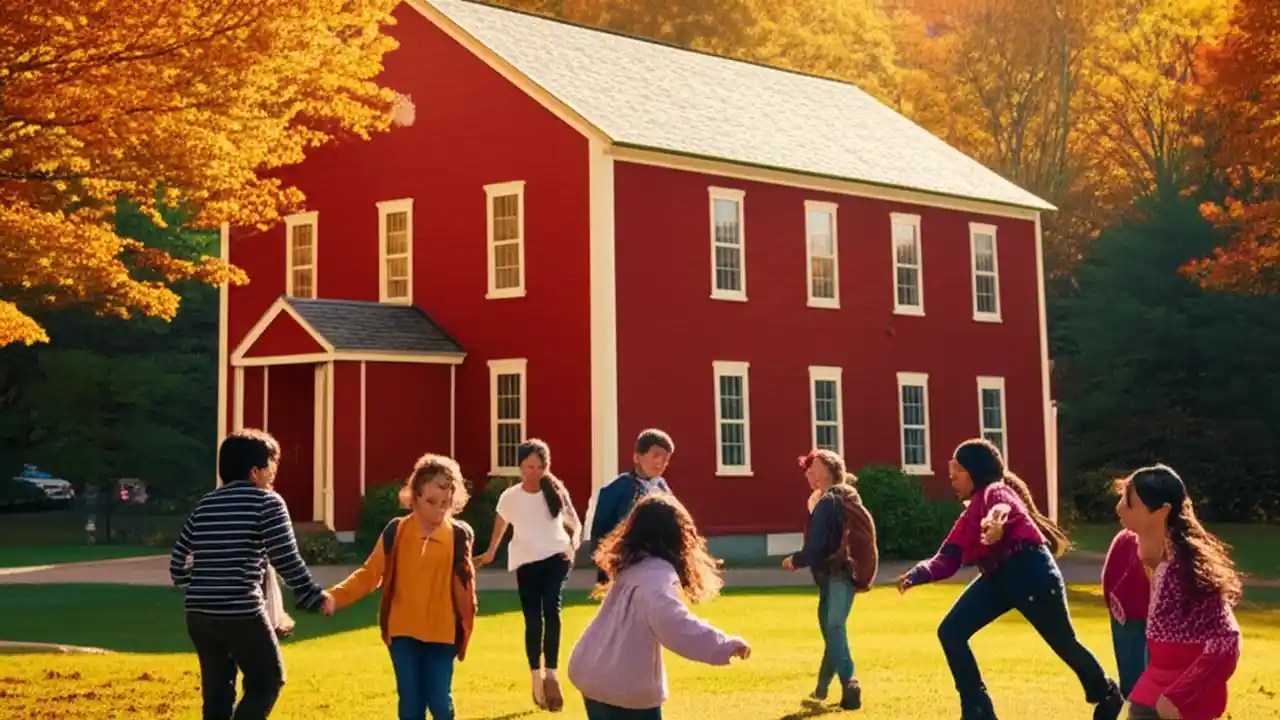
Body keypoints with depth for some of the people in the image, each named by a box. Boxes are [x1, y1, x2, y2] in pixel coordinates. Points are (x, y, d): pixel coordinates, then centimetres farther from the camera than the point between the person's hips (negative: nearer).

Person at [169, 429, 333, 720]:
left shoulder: (205, 504, 14)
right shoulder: (267, 502, -5)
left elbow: (177, 564, 15)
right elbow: (287, 561, -11)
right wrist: (316, 598, -1)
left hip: (199, 613, 6)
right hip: (241, 614, -6)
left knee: (216, 690, 14)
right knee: (268, 680, 10)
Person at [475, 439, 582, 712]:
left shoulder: (555, 491, -1)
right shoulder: (509, 497, -2)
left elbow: (573, 521, 9)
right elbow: (500, 525, 17)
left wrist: (573, 543, -9)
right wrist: (490, 553, 29)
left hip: (556, 557, 0)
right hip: (527, 562, 0)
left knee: (552, 612, -16)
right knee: (533, 621, 2)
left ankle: (551, 675, -14)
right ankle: (537, 679, 12)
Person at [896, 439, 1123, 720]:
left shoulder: (995, 492, -7)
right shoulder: (969, 514, 17)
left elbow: (1002, 508, -34)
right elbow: (948, 559, 9)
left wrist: (995, 518, -59)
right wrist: (918, 574, -10)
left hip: (1030, 572, -8)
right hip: (998, 577, 8)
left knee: (1064, 644, 9)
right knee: (950, 632, -5)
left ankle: (1109, 697, 36)